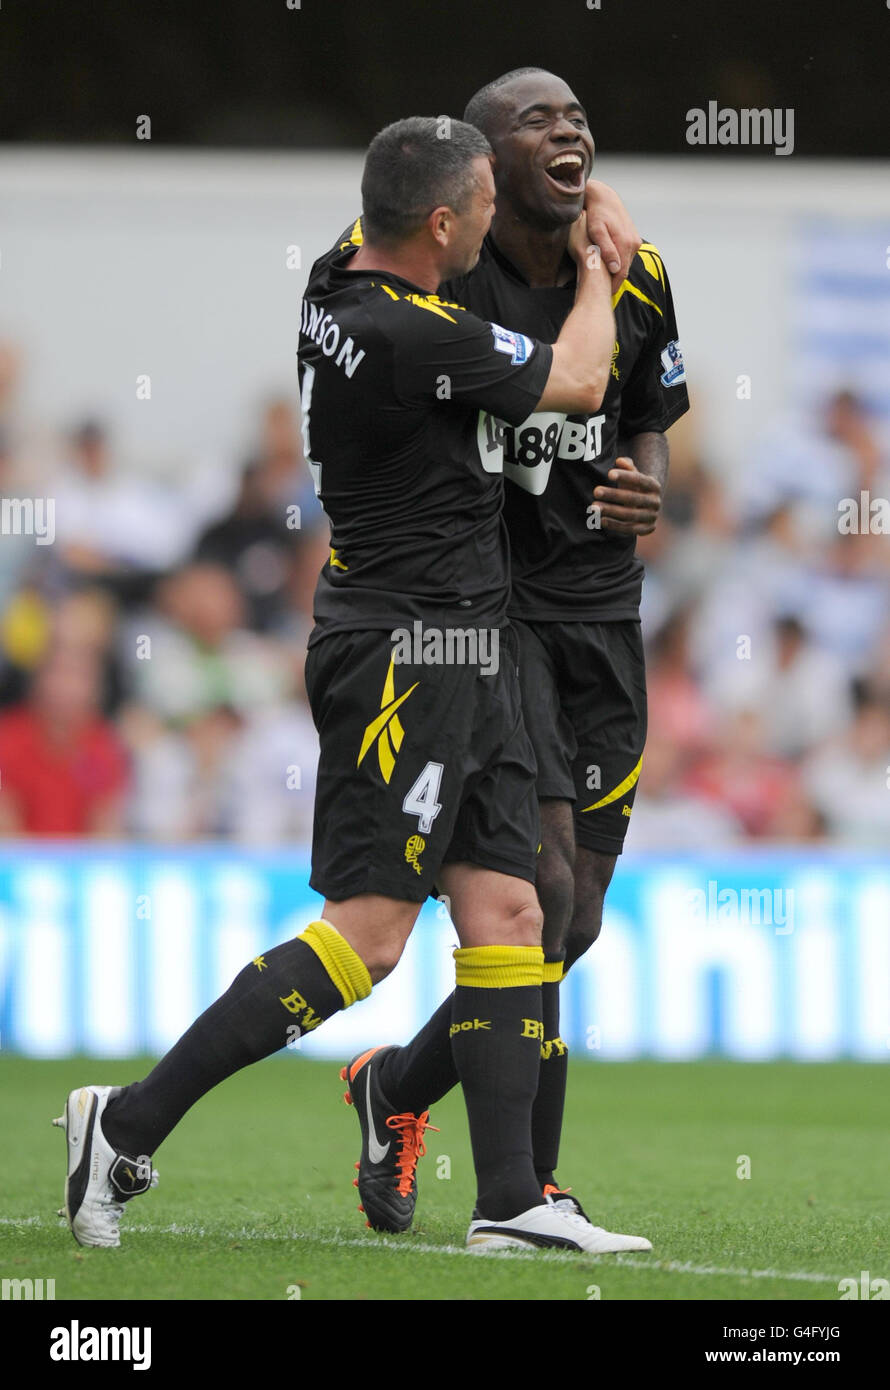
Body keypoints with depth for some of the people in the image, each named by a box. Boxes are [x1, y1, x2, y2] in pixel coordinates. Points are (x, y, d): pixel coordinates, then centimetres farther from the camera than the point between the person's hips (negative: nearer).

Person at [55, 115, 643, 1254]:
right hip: (405, 655, -10)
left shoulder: (343, 281, 6)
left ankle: (510, 1198, 4)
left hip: (462, 661, 10)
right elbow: (578, 383, -7)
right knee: (366, 938, -10)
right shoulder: (416, 336, -21)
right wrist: (597, 263, 11)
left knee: (508, 913, 6)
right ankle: (130, 1124, -6)